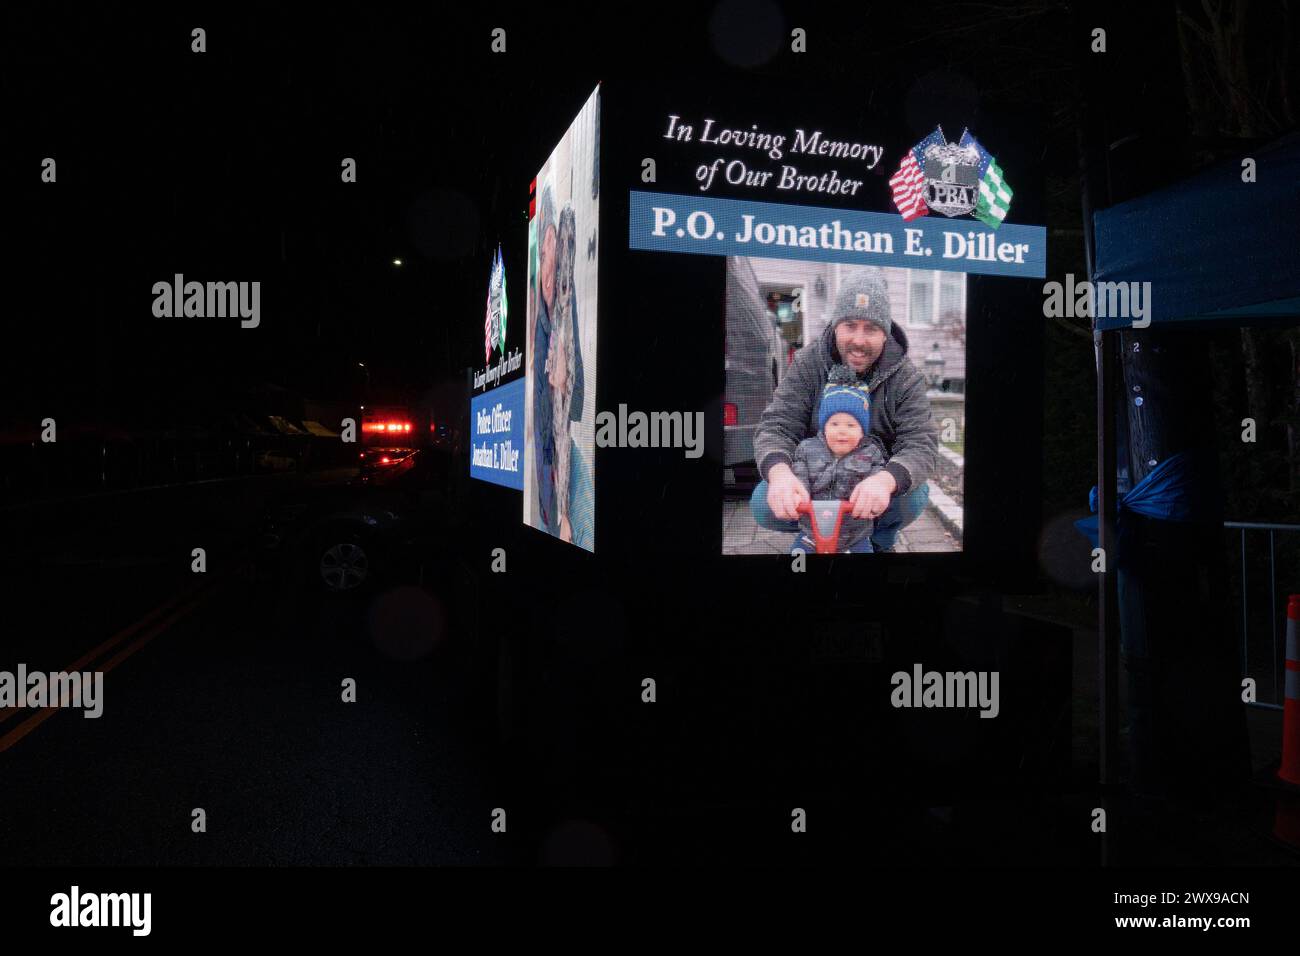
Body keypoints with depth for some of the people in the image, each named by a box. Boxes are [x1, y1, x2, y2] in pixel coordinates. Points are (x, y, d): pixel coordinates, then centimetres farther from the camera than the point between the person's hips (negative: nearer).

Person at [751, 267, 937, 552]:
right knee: (763, 505, -26)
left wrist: (886, 480, -49)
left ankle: (880, 541, 5)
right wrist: (779, 472, -45)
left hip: (877, 484, 0)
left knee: (913, 496, -31)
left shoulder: (906, 377, -13)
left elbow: (921, 444, -23)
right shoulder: (807, 363, -12)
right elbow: (776, 427, -18)